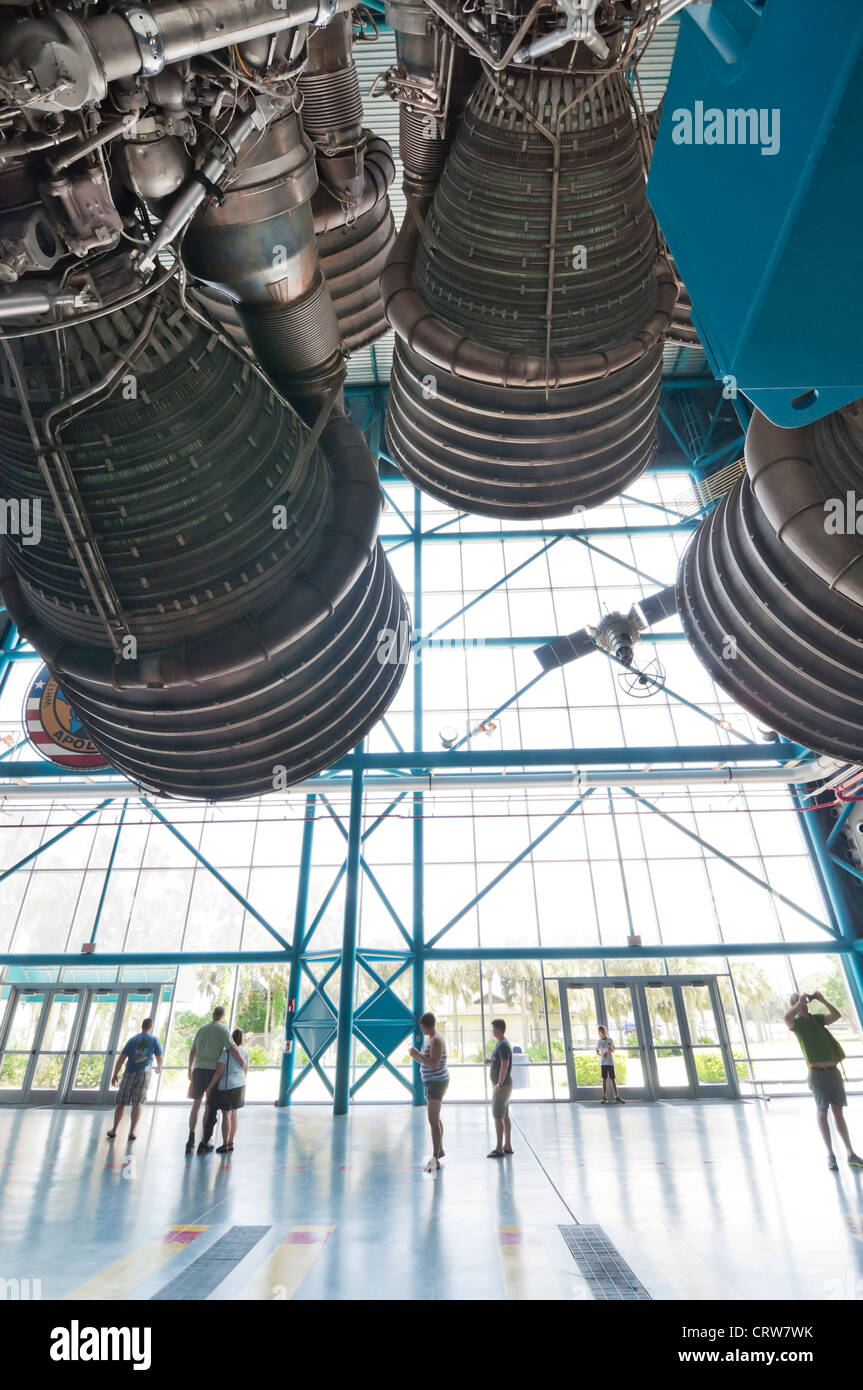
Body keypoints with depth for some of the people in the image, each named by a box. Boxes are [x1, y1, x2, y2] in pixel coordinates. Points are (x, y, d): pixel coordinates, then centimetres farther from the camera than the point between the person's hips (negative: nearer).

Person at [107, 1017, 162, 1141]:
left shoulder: (133, 1039, 9)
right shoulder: (154, 1040, 6)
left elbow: (121, 1058, 4)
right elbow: (159, 1058, 9)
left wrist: (115, 1075, 11)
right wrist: (159, 1067, 29)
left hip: (130, 1072, 2)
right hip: (144, 1072, -1)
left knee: (122, 1102, 13)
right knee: (138, 1102, 3)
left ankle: (113, 1130, 21)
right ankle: (132, 1132, 0)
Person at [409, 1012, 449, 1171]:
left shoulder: (436, 1041, -22)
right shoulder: (429, 1038, 11)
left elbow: (434, 1064, -30)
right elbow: (424, 1061, 16)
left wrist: (418, 1054, -24)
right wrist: (415, 1055, -4)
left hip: (437, 1083, -11)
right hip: (431, 1082, 11)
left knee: (433, 1120, -13)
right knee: (435, 1117, 22)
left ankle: (435, 1159, -11)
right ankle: (440, 1150, 38)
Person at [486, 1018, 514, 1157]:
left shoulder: (503, 1045, -20)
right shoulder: (504, 1043, 11)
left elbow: (505, 1064, -28)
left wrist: (499, 1084, -24)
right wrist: (490, 1060, 7)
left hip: (502, 1085, -10)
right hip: (505, 1085, 10)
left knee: (497, 1116, -4)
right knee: (505, 1116, 14)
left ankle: (499, 1149, 1)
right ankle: (507, 1146, 21)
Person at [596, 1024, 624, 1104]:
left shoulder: (610, 1040, 7)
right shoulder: (599, 1041, 3)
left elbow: (614, 1051, 11)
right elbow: (597, 1051, 7)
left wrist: (611, 1048, -11)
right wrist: (601, 1054, -13)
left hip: (610, 1062, 1)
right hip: (603, 1063, -1)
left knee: (613, 1079, 0)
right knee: (604, 1079, 0)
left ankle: (617, 1097, 2)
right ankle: (604, 1097, 4)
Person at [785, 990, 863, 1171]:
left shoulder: (817, 1018, 14)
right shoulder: (797, 1023, -3)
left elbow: (836, 1015, 0)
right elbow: (787, 1018, -27)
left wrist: (822, 1000, -1)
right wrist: (799, 1002, -17)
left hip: (833, 1071, 5)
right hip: (817, 1072, -5)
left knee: (838, 1111, 10)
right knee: (822, 1112, -2)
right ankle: (830, 1154, 3)